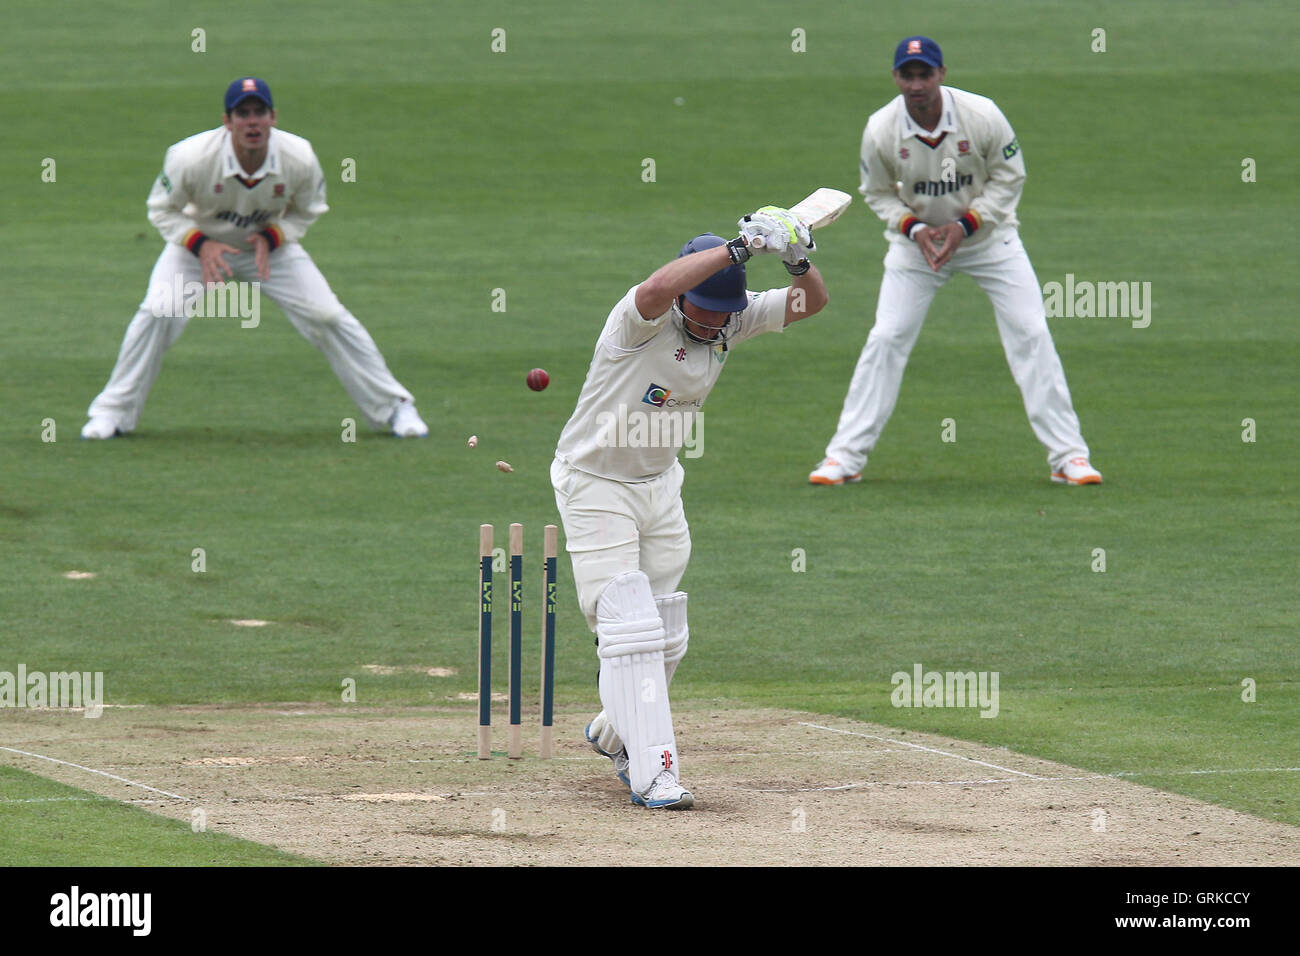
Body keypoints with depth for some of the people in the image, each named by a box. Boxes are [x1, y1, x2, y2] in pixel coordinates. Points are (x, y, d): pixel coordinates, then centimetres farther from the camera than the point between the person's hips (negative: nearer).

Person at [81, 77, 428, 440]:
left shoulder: (300, 159, -25)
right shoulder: (189, 158, -31)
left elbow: (306, 211, -5)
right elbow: (162, 209, -14)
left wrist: (271, 238, -23)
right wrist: (200, 244, -30)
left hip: (270, 244, 1)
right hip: (199, 241, -1)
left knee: (327, 316, -10)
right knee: (157, 314, -22)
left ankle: (393, 406, 6)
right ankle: (113, 413, -6)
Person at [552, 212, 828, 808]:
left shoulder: (732, 319, -5)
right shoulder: (642, 318, -26)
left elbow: (809, 304, -5)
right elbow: (657, 290, -50)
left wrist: (799, 260, -27)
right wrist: (739, 247, -49)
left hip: (660, 485, 7)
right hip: (596, 485, -7)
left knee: (666, 635, 13)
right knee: (630, 627, -13)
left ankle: (615, 734, 37)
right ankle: (652, 772, -12)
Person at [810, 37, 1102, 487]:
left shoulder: (982, 116, -22)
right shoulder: (881, 130, -18)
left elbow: (1009, 176, -9)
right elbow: (878, 193, -2)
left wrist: (966, 224, -20)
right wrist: (912, 227, -20)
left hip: (987, 233, -1)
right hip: (916, 239, 1)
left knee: (1031, 334, -7)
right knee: (886, 339, -7)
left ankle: (1067, 454, 0)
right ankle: (845, 456, 2)